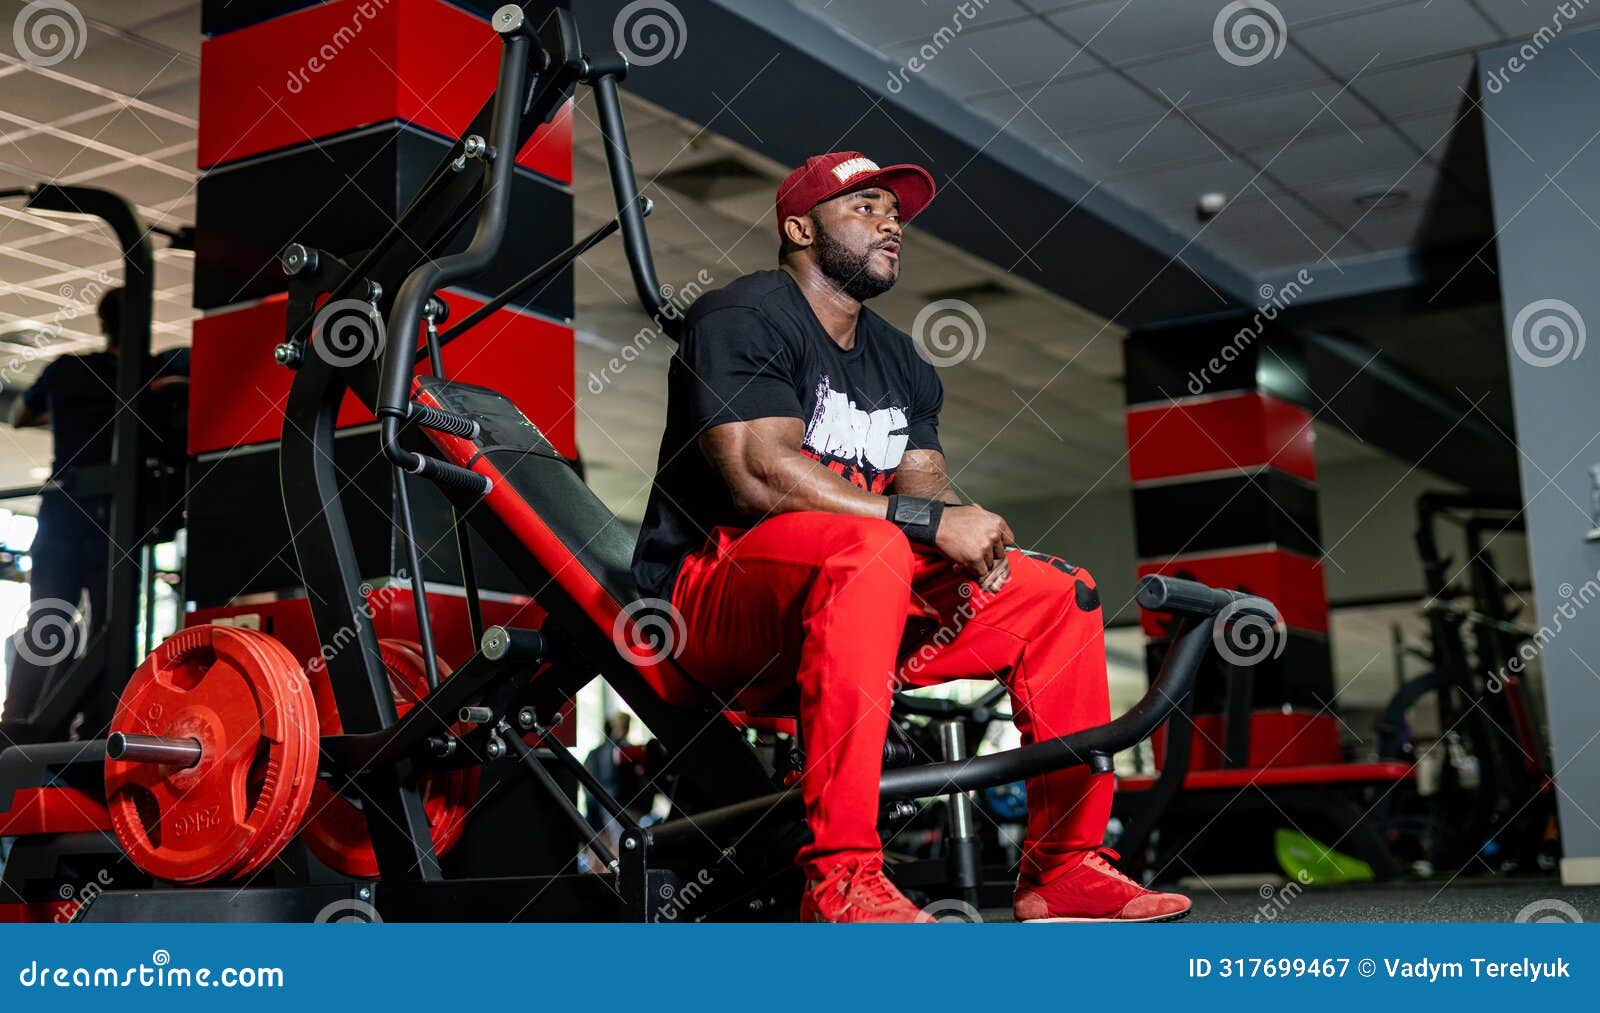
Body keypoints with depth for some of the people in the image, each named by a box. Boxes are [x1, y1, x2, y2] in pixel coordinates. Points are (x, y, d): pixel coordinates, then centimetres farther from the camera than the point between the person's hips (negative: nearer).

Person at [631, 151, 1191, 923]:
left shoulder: (901, 363, 20)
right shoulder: (741, 319, -6)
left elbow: (926, 484, 10)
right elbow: (760, 476, -20)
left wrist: (972, 533, -14)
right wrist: (928, 520, -23)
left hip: (848, 600, 8)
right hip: (717, 598, -8)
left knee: (1060, 591, -2)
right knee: (868, 549, -38)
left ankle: (1066, 869, 1)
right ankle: (840, 880, -40)